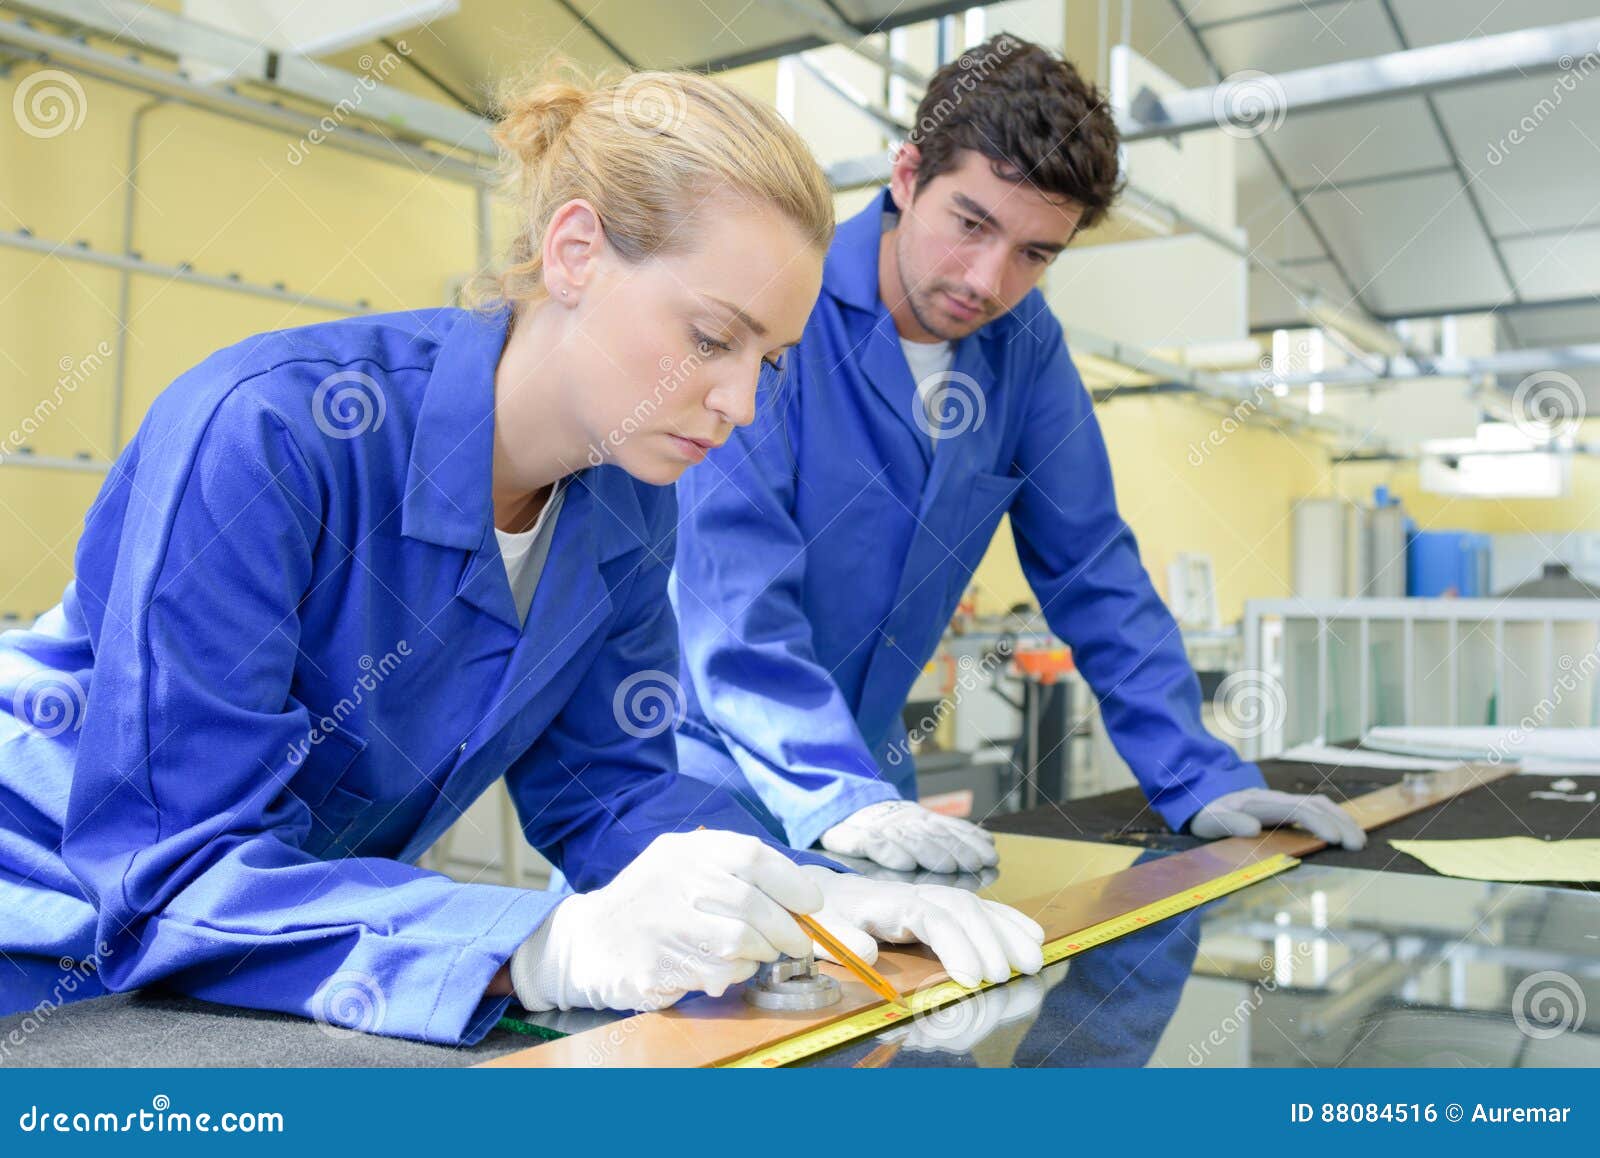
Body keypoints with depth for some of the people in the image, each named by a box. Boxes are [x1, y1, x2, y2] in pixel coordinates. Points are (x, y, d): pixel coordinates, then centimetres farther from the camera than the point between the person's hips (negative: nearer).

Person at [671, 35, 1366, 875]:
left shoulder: (1025, 347, 1)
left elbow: (1093, 573, 4)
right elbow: (734, 595, -24)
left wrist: (1200, 779, -3)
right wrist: (838, 798, -34)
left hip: (866, 767, 4)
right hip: (705, 769, -4)